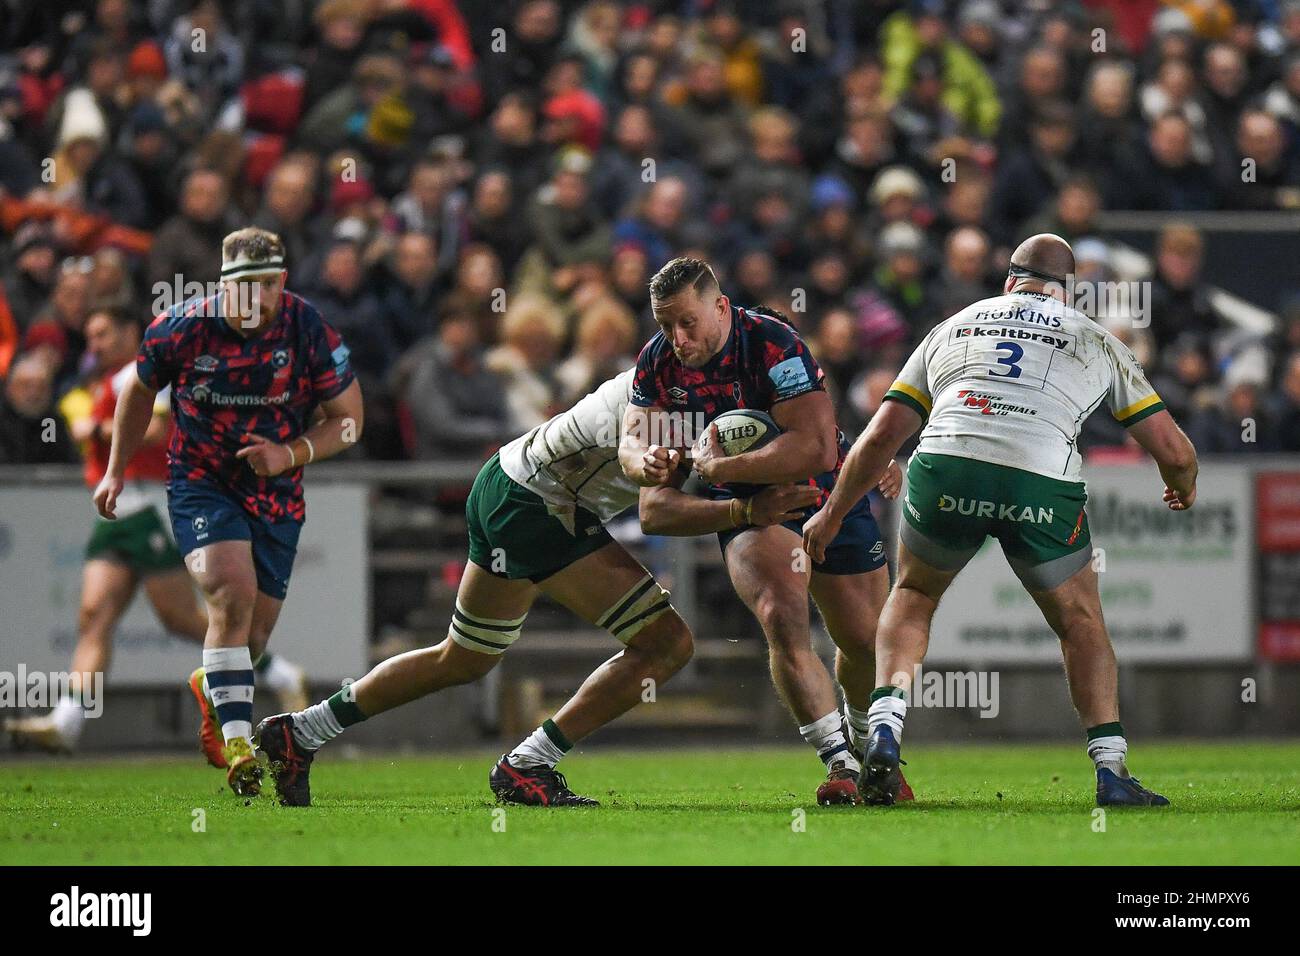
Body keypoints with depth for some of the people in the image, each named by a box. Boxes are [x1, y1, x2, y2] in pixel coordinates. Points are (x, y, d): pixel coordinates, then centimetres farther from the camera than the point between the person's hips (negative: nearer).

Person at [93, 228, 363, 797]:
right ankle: (237, 747, -26)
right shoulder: (183, 329, -13)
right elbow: (140, 389, 8)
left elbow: (347, 419, -5)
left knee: (253, 636, 8)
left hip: (276, 495, 2)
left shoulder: (309, 332, -14)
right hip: (200, 485, -2)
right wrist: (116, 470, 12)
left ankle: (211, 686, 46)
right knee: (232, 595, -26)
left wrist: (289, 455, -21)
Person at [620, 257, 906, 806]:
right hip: (752, 511, 2)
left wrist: (722, 467, -35)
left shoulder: (772, 344, -28)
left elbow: (817, 447, -36)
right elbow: (632, 442, -6)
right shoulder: (658, 361, -10)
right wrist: (644, 460, -31)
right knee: (783, 620, -25)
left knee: (865, 642, 9)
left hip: (830, 499, -2)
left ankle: (869, 750, 38)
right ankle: (839, 763, -22)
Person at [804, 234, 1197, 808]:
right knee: (1080, 623, 22)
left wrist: (832, 513, 36)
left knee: (912, 597, 28)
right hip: (1042, 489, -1)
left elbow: (882, 435, 26)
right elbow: (1172, 450, 24)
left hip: (947, 465, 1)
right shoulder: (1096, 341, 25)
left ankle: (884, 731, 9)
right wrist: (1182, 488, 47)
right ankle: (1111, 771, 12)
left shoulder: (954, 326, 29)